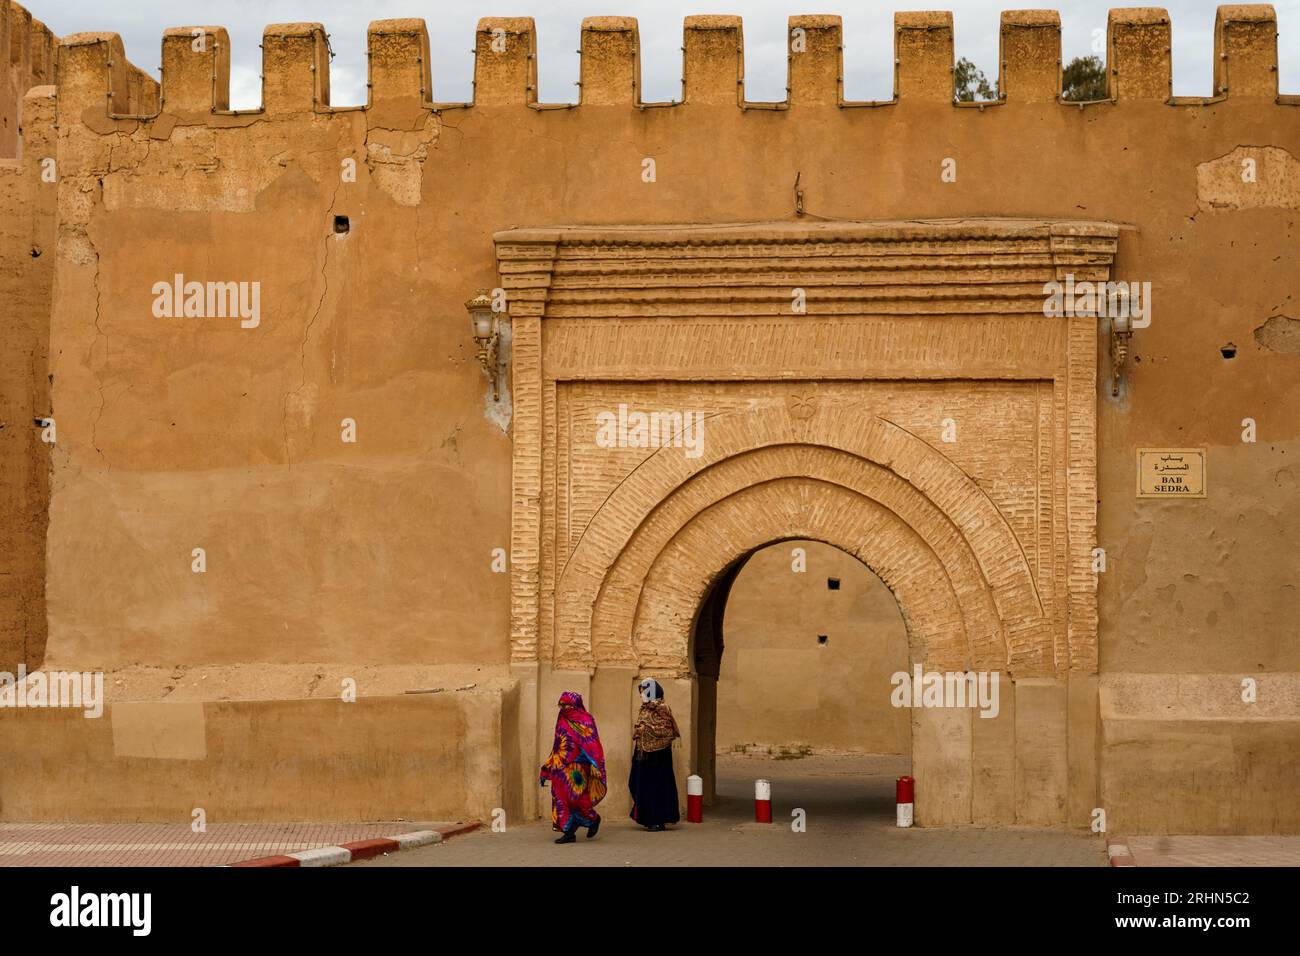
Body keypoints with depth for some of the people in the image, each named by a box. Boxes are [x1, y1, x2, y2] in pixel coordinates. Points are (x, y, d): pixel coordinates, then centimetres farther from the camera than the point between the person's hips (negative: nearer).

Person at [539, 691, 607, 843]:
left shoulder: (585, 720, -4)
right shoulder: (562, 722, 16)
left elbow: (592, 745, -10)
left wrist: (593, 766, -22)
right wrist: (546, 772, 20)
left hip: (577, 767, -7)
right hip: (562, 768, 7)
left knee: (574, 798, -10)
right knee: (561, 799, 0)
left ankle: (594, 819, 15)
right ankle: (569, 832, 4)